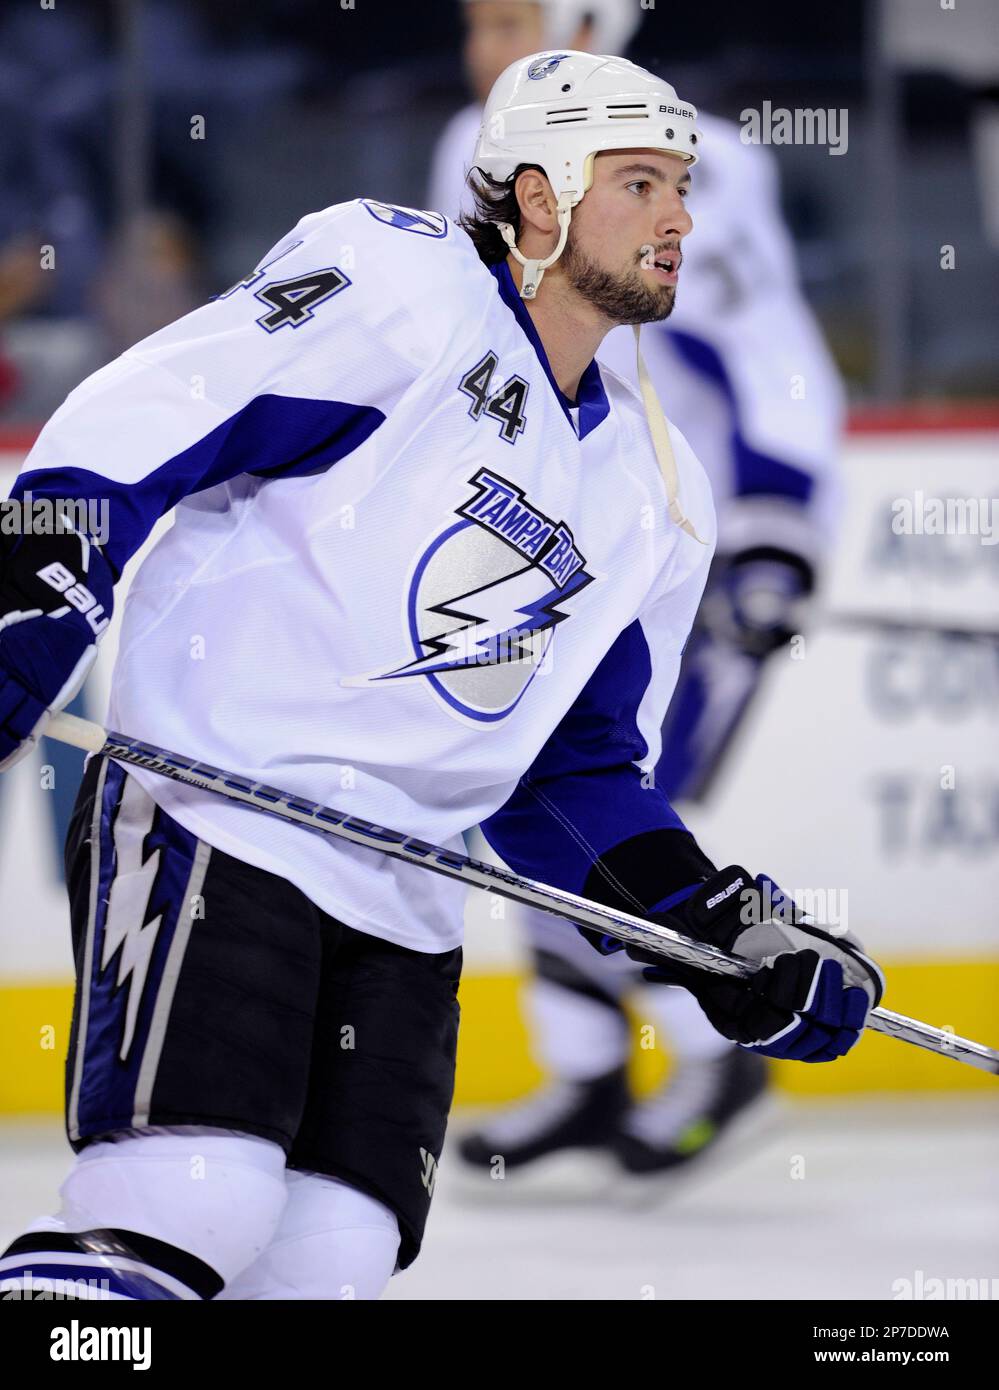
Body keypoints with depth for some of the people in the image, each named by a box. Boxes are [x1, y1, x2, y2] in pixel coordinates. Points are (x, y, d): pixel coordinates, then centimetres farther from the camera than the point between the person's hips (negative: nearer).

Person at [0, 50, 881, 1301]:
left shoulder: (654, 495, 20)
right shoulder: (394, 281, -2)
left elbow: (579, 769, 23)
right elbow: (138, 419, -10)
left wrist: (722, 929, 10)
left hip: (400, 907, 8)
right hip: (207, 825, -8)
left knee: (331, 1263, -3)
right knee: (190, 1208, -24)